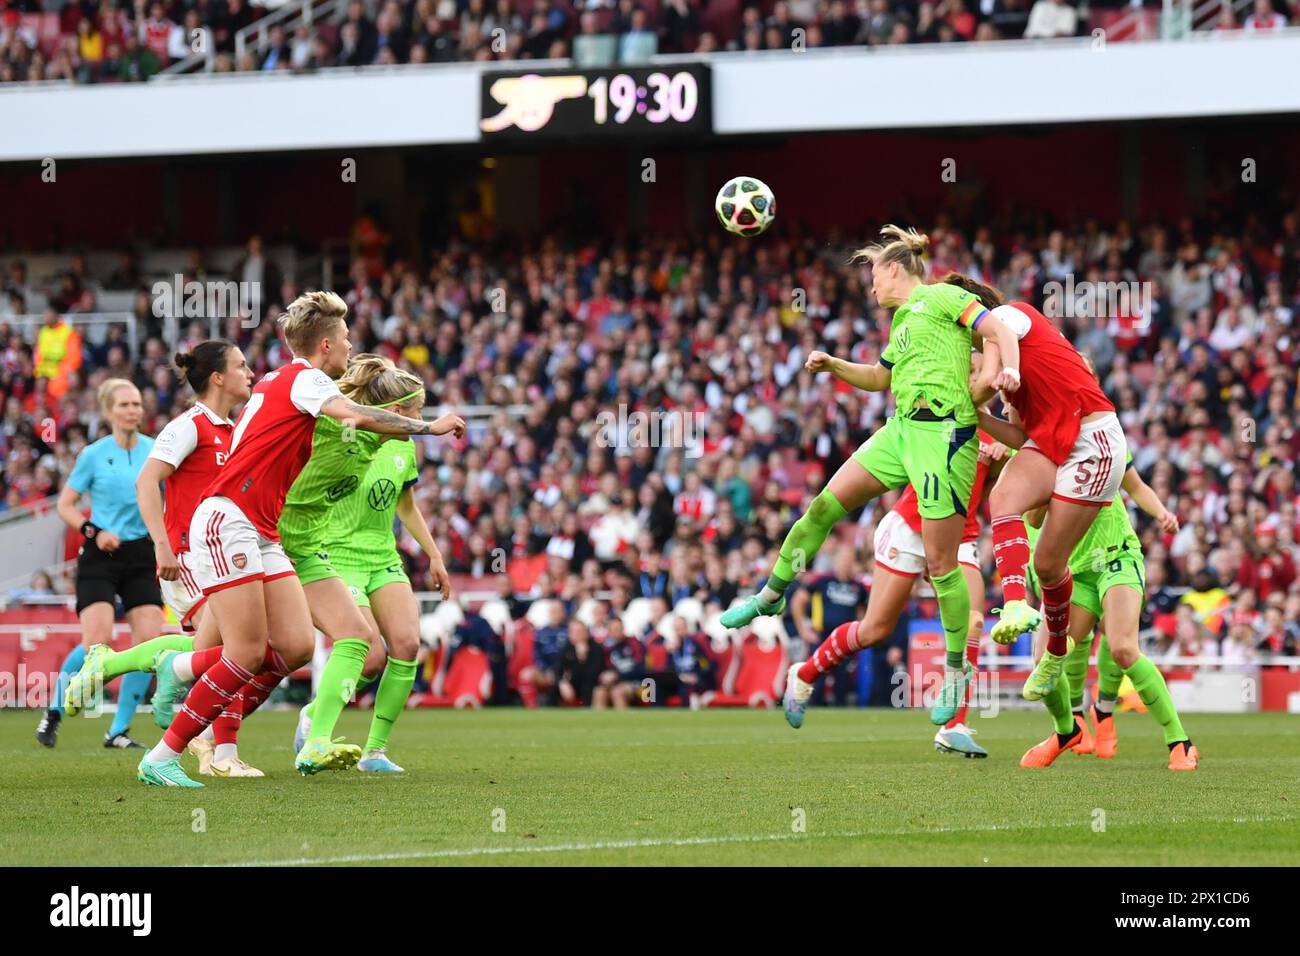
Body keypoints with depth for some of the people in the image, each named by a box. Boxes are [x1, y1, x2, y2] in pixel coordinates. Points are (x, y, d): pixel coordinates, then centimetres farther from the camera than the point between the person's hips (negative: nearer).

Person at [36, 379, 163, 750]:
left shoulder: (155, 450, 4)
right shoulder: (94, 454, -3)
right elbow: (65, 505, 3)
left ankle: (119, 730, 3)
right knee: (96, 644, -17)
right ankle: (54, 714, 5)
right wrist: (93, 532, -13)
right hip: (101, 555, -3)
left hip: (141, 553, 4)